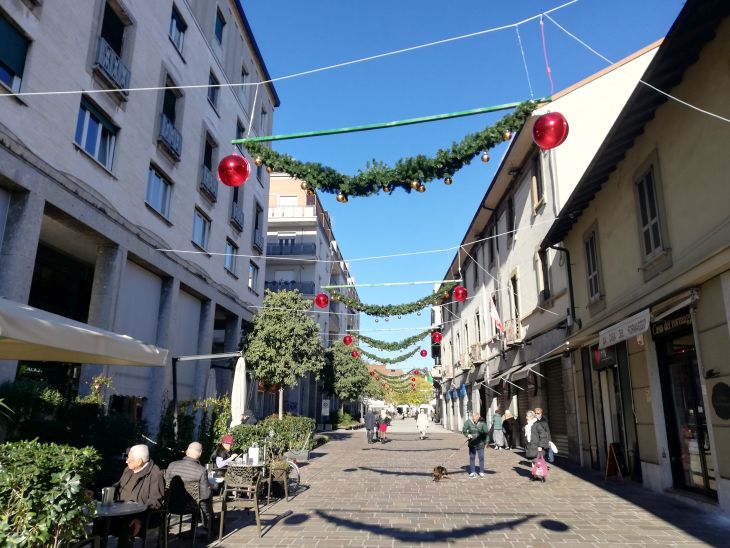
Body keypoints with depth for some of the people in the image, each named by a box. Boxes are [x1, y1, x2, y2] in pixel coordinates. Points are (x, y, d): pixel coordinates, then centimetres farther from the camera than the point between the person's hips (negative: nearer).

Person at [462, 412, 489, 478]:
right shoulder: (468, 422, -10)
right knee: (471, 457, 6)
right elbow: (464, 430, -5)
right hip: (472, 443, 0)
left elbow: (485, 432, 0)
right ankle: (472, 472, 16)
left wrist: (485, 442, -1)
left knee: (481, 457, 4)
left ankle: (481, 472, 18)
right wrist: (467, 435, -24)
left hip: (480, 443, 0)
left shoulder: (482, 422, -10)